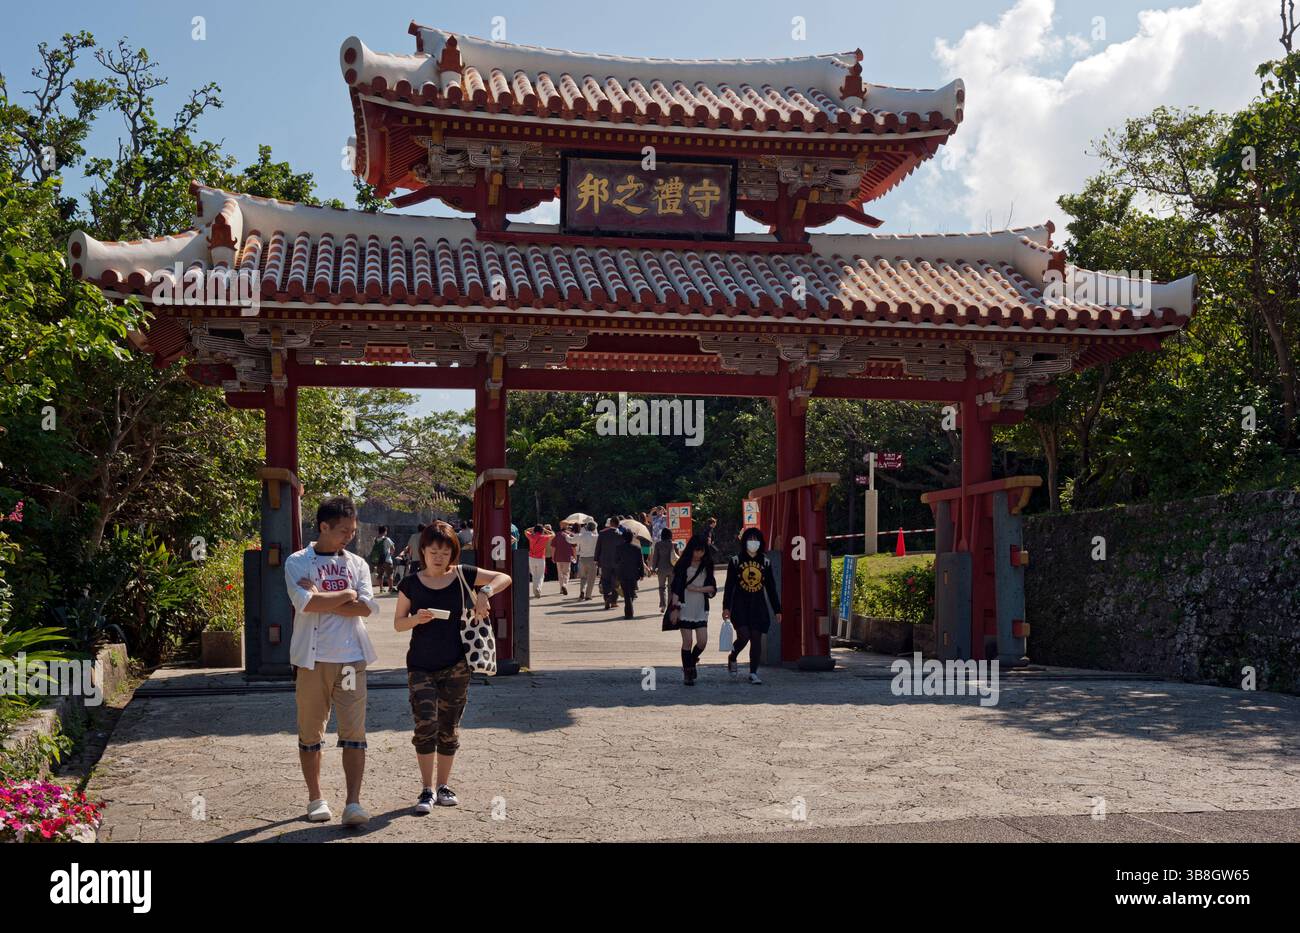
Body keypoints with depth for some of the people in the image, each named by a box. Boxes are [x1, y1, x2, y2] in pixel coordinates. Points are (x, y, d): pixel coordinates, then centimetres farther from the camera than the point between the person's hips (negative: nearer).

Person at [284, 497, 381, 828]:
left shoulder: (356, 563, 11)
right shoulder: (297, 562, 1)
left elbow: (367, 607, -3)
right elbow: (306, 603, -16)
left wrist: (321, 599, -10)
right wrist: (346, 594, -5)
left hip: (351, 657, 2)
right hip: (312, 658, -2)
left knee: (354, 732, -4)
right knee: (311, 732, 8)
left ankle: (353, 802, -4)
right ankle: (316, 798, 21)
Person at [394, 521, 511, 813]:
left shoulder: (462, 575, 0)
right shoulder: (411, 584, -1)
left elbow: (504, 578, 3)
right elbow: (398, 623, 4)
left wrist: (484, 592, -15)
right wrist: (416, 619, -17)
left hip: (455, 665, 1)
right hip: (420, 666, -1)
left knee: (449, 728, 9)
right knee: (425, 724, -12)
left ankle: (444, 786, 22)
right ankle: (427, 789, -1)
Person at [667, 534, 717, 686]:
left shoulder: (707, 565, 9)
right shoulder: (683, 565, -3)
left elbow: (713, 587, 8)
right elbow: (676, 587, -7)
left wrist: (698, 589, -9)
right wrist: (674, 607, -14)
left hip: (701, 609, 4)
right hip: (685, 608, -3)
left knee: (703, 641, -3)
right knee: (687, 641, -2)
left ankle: (691, 663, 24)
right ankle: (688, 673, 9)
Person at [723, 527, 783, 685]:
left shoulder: (765, 563, 9)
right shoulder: (735, 561, 2)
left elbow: (771, 588, 11)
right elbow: (729, 586, 1)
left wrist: (777, 610, 8)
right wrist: (726, 607, -7)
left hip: (758, 606, 3)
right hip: (740, 605, -3)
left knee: (756, 639, 0)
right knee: (744, 635, -16)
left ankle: (753, 673, 8)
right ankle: (732, 657, 14)